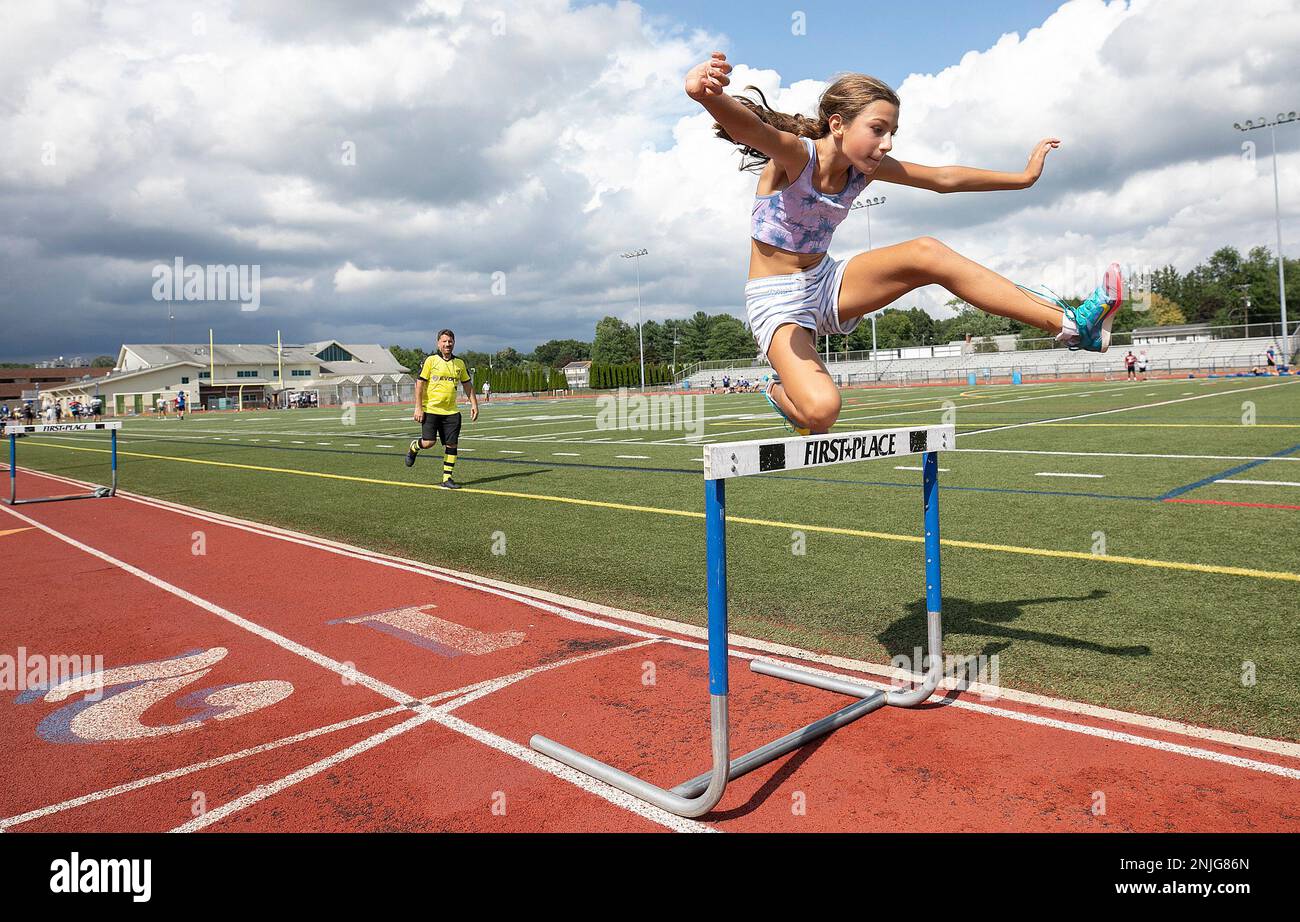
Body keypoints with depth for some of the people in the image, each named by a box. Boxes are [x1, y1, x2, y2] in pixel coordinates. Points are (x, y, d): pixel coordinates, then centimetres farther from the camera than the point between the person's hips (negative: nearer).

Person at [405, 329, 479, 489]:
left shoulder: (459, 364, 10)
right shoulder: (431, 360, -3)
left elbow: (467, 385, 17)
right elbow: (419, 383, -4)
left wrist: (474, 404, 8)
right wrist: (418, 407, -10)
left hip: (451, 412, 4)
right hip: (430, 409, -4)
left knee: (451, 445, 0)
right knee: (428, 442, -10)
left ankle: (447, 479, 8)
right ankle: (414, 447, 26)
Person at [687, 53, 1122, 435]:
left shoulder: (866, 167, 1)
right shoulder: (796, 155, -20)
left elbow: (945, 178, 11)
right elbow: (748, 126, -43)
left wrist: (1023, 177, 18)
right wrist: (707, 94, -65)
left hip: (825, 284, 6)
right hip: (776, 300, -6)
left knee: (926, 253, -16)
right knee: (821, 410, -30)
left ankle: (1070, 324, -13)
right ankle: (783, 395, 10)